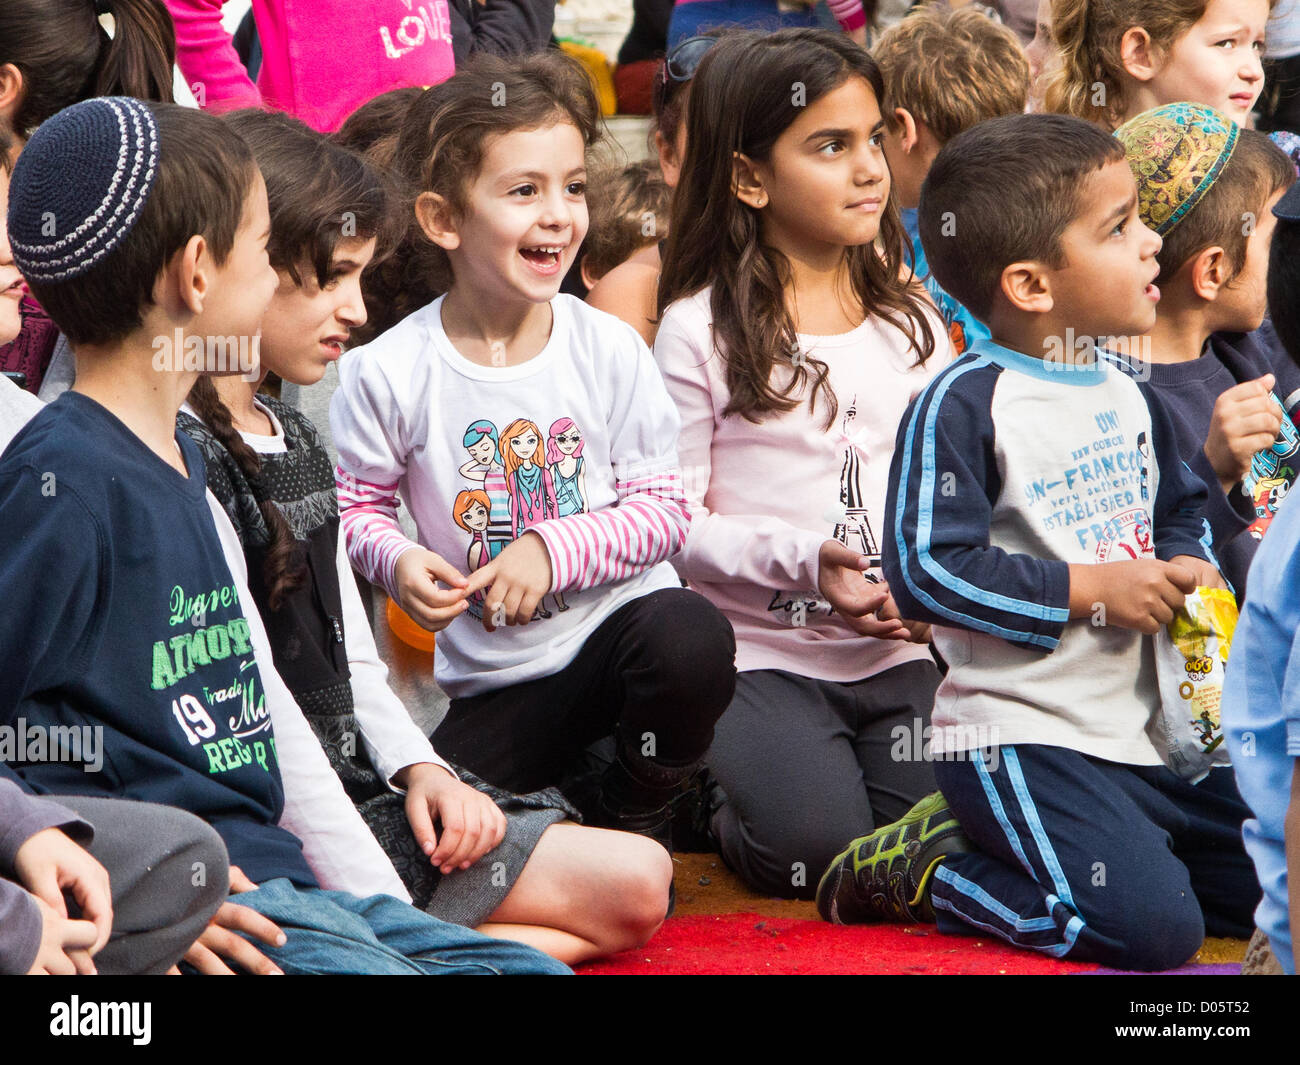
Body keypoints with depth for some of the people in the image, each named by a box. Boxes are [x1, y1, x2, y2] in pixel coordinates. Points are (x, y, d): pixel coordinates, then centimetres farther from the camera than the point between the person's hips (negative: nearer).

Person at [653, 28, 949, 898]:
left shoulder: (911, 320, 12)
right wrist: (803, 561, -20)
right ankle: (725, 779, 10)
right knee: (814, 844, -23)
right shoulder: (702, 331, -4)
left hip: (895, 650, 4)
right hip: (762, 654, -4)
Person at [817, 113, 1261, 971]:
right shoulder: (964, 406, -13)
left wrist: (1189, 565, 3)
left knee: (1274, 885, 8)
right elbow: (925, 570, -18)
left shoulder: (1126, 397, 12)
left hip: (1142, 729, 9)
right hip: (1022, 740, -8)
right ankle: (921, 871, -1)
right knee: (1151, 927, -24)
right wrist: (1092, 591, -17)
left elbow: (1181, 507, 28)